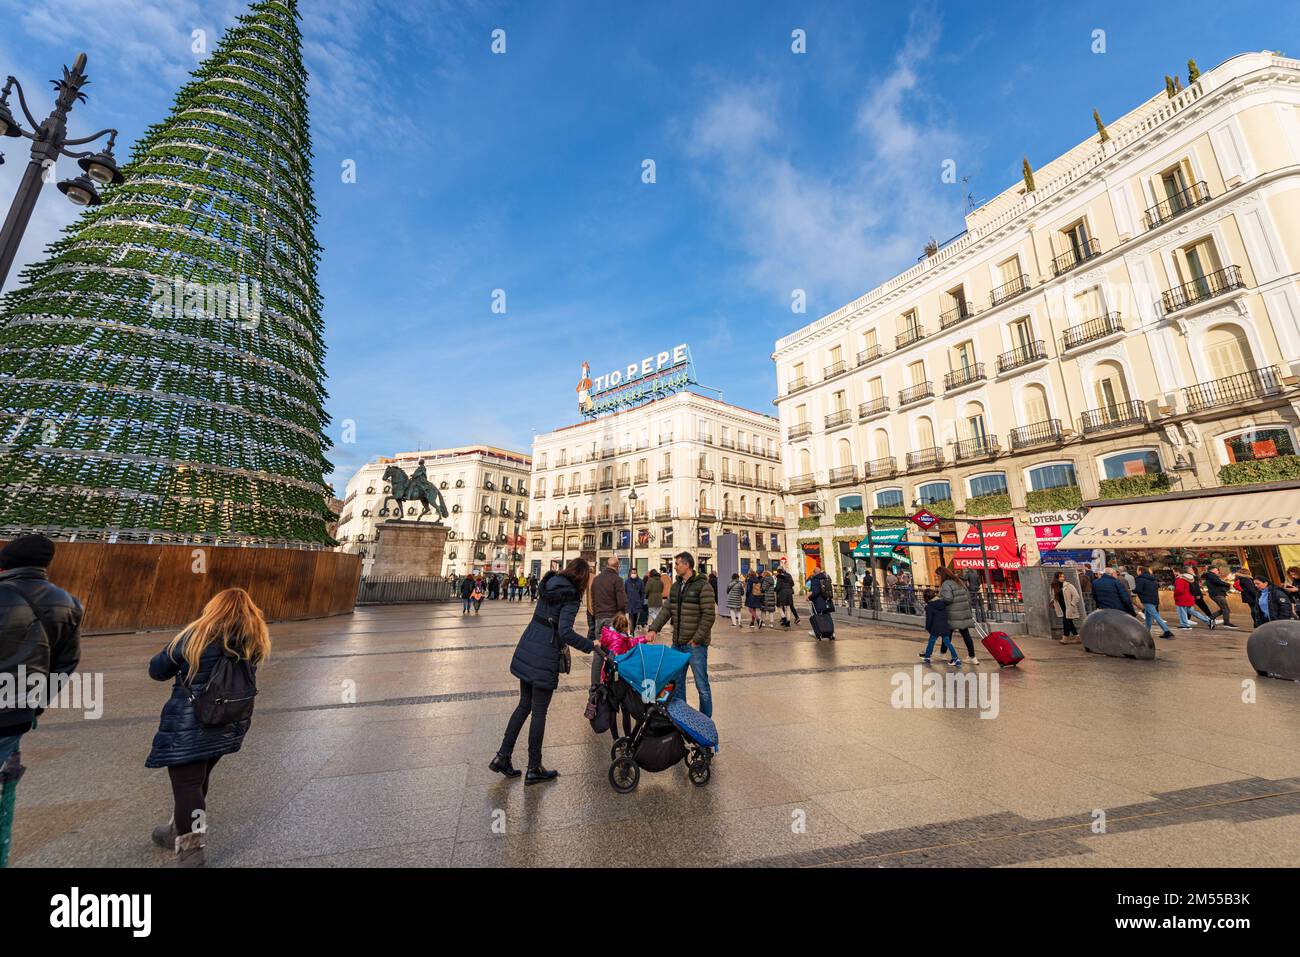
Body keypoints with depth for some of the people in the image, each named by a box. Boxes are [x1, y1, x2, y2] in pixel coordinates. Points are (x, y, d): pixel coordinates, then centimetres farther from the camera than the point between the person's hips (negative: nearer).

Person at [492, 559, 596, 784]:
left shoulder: (549, 585, 5)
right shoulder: (571, 597, -17)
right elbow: (565, 632, -24)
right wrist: (591, 646, -17)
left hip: (526, 651, 7)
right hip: (545, 658, -7)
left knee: (524, 705, 21)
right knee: (539, 711, 8)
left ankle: (502, 756, 27)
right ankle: (534, 769, 22)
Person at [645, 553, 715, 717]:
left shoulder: (703, 586, -12)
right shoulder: (675, 586, 11)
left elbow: (709, 615, -15)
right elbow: (666, 610, 9)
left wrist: (697, 639, -15)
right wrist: (654, 628, -3)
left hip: (696, 644, -7)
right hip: (677, 643, 7)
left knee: (701, 685, 2)